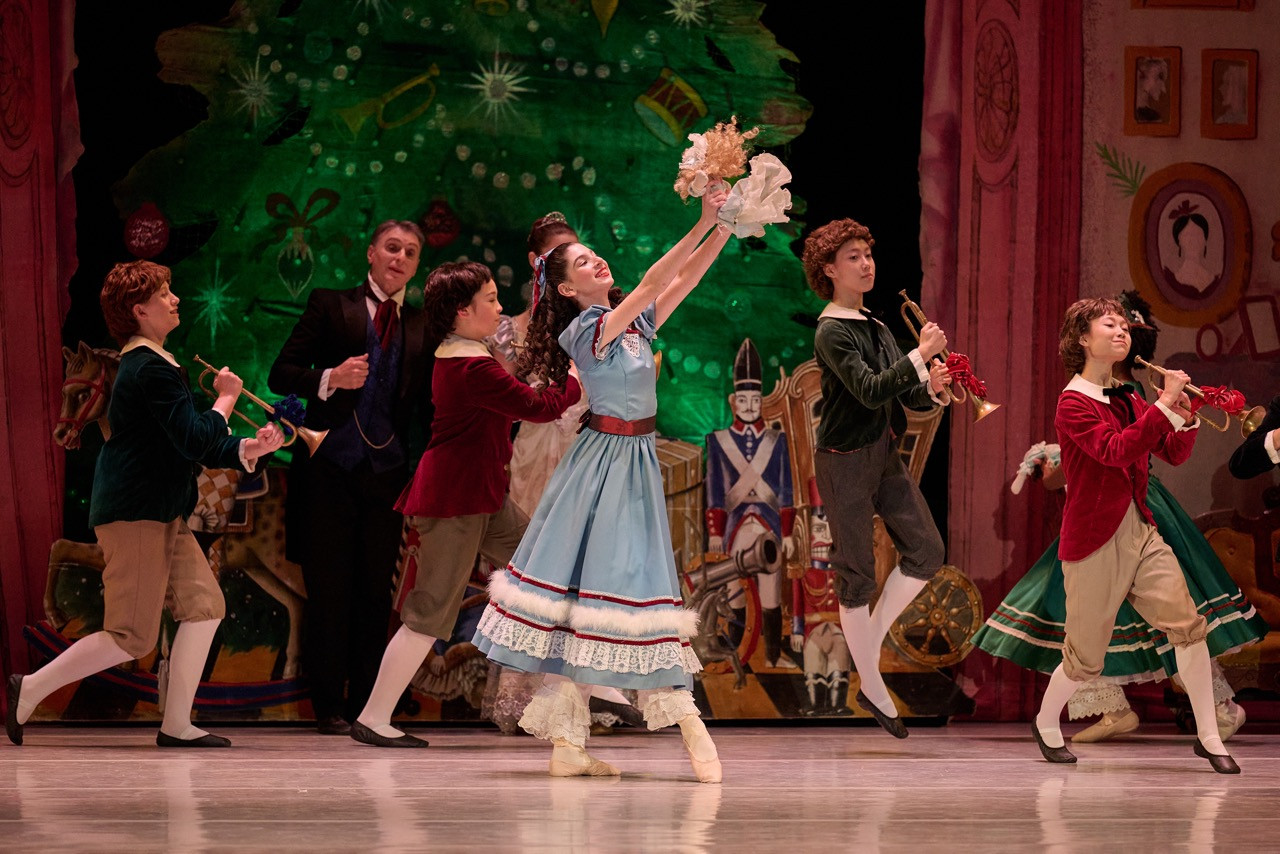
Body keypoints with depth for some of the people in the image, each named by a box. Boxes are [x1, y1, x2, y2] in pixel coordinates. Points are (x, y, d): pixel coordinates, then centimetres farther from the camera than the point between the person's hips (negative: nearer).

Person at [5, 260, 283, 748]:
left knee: (203, 604, 4)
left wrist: (250, 449, 5)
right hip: (136, 513, -10)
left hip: (160, 514, 10)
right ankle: (31, 689, 2)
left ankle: (176, 724, 5)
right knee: (132, 638, -7)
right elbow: (195, 441, -23)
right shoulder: (153, 370, -16)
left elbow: (196, 448, 19)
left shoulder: (146, 364, 18)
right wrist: (226, 399, -7)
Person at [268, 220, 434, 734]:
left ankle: (366, 706, 11)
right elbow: (282, 374, 0)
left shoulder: (421, 326, 14)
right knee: (329, 590, 0)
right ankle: (329, 707, 7)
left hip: (387, 473, 3)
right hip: (331, 467, -3)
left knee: (376, 592, 3)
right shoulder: (330, 306, 6)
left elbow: (428, 406, 12)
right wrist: (332, 378, -17)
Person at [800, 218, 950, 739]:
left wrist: (930, 388, -10)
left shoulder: (874, 328, 13)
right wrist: (920, 355, -28)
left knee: (926, 551, 1)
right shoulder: (833, 331, -13)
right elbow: (870, 392, -25)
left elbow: (905, 395, 11)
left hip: (884, 453, 8)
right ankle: (872, 687, 7)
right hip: (845, 458, -8)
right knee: (857, 572, -1)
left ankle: (869, 640, 17)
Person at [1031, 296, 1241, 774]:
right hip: (1094, 545, -6)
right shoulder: (1074, 403, -10)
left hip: (1141, 535, 6)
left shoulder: (1128, 402, 13)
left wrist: (1185, 417, -7)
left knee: (1187, 624, -12)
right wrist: (1166, 404, -29)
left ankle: (1209, 738, -7)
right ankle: (1046, 725, 31)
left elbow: (1174, 455, 13)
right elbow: (1115, 450, -26)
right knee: (1085, 659, 3)